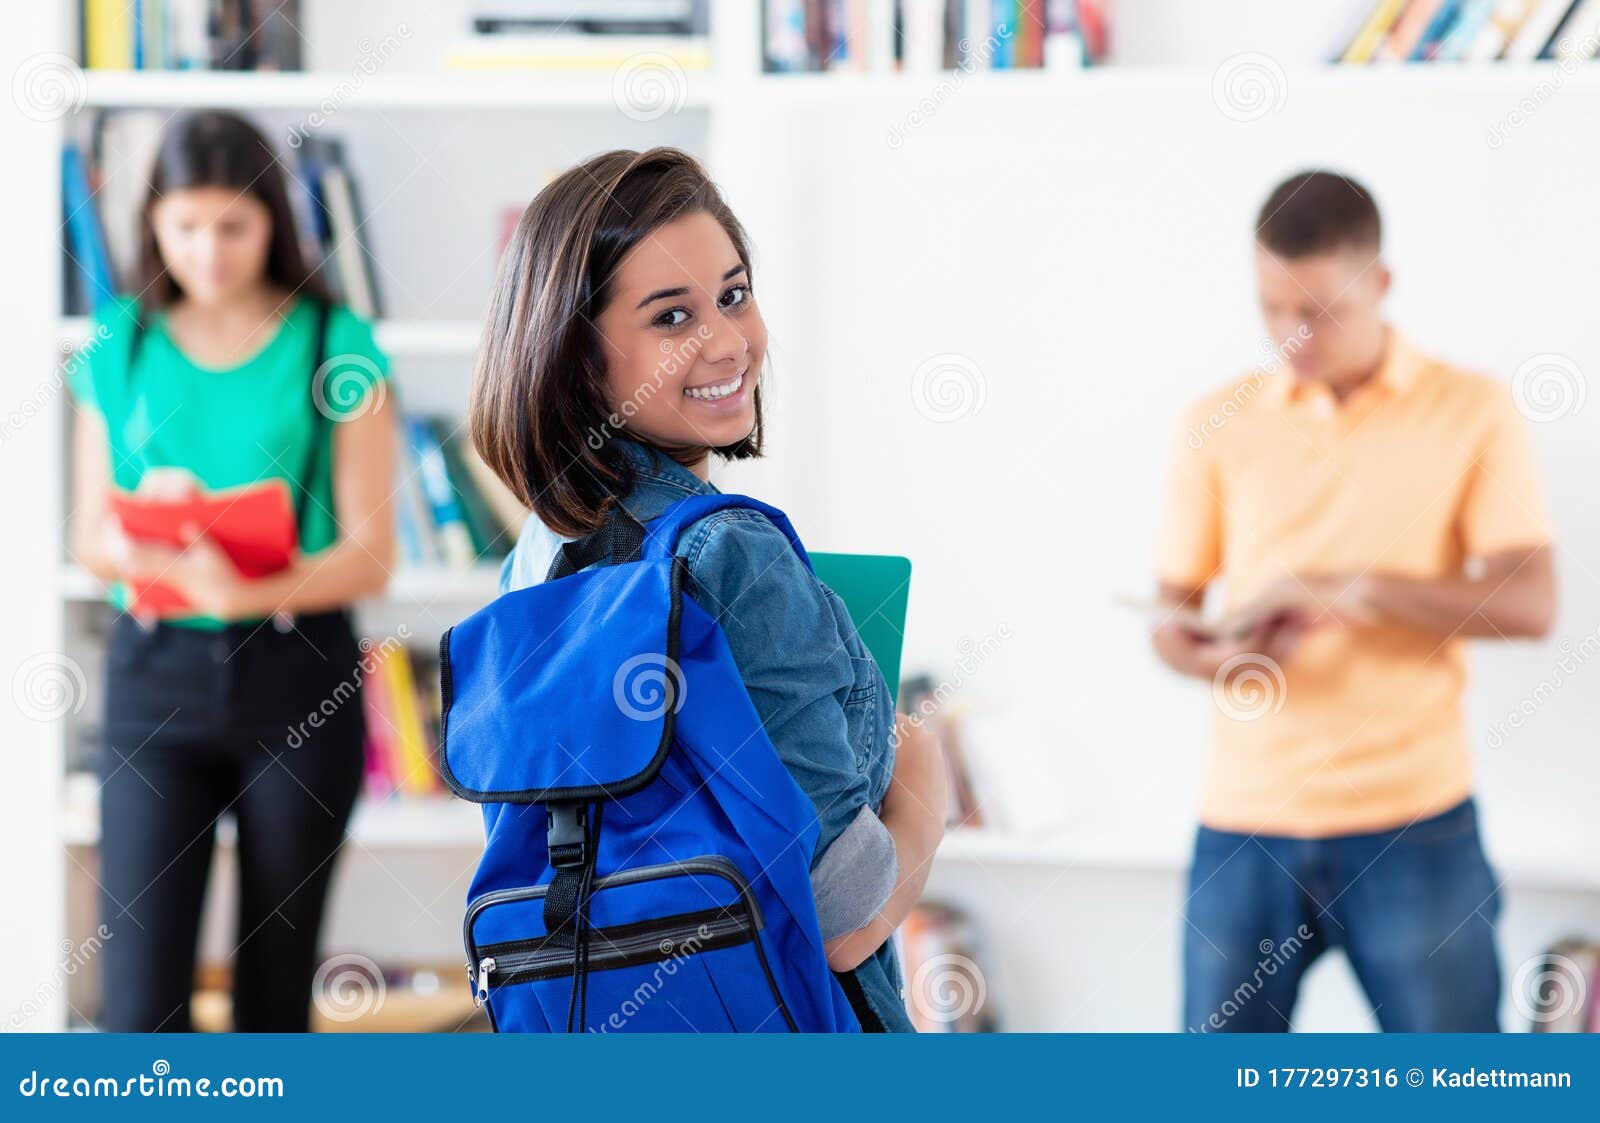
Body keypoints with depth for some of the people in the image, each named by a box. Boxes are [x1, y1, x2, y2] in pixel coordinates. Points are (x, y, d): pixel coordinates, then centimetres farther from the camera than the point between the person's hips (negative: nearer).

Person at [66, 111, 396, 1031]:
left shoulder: (334, 344, -2)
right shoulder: (122, 346, 5)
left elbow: (369, 556, -6)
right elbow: (90, 538, 7)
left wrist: (251, 592, -24)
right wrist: (147, 543, -17)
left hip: (296, 673, -1)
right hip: (156, 672, 1)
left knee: (278, 982, 8)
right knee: (142, 998, -6)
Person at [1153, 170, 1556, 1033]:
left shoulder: (1471, 412, 2)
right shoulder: (1220, 423, 8)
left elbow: (1529, 603, -7)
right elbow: (1172, 618, 9)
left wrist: (1349, 589, -18)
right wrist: (1217, 660, -15)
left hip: (1413, 828, -2)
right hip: (1245, 823, 2)